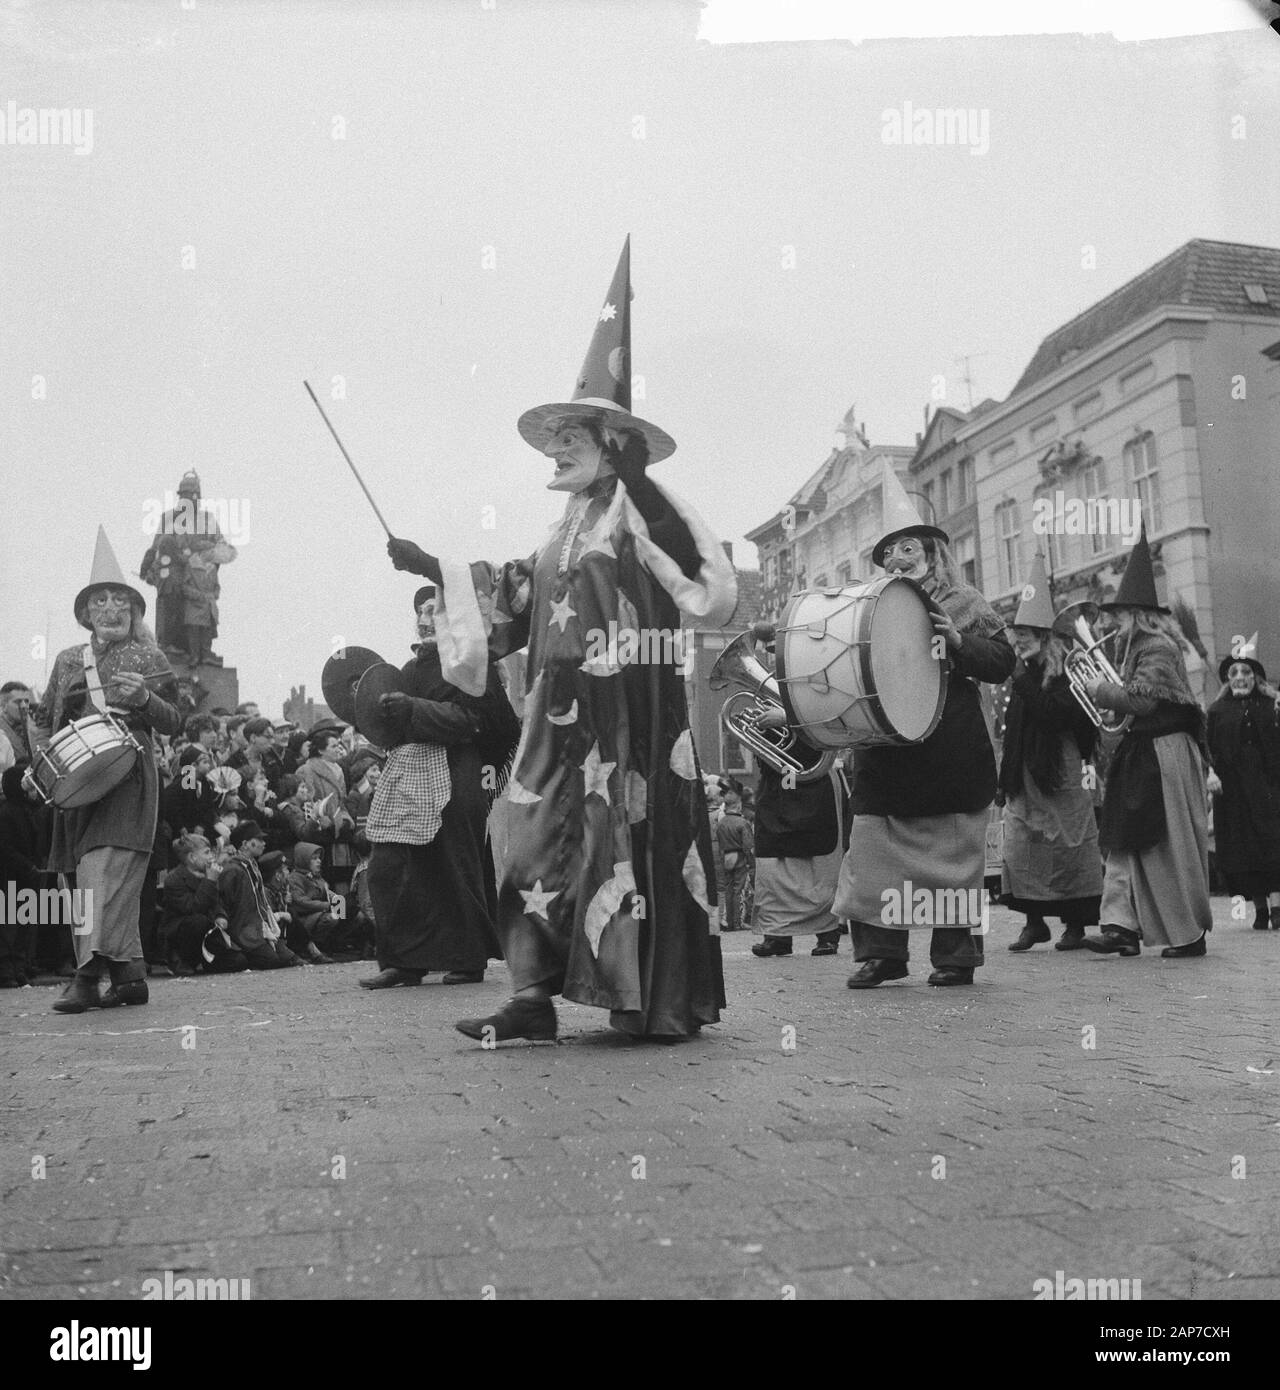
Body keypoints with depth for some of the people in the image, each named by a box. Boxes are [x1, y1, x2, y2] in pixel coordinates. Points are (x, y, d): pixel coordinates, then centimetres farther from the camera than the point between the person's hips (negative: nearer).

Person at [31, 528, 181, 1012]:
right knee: (102, 879, 5)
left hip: (128, 777, -5)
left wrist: (145, 699, -14)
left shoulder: (148, 658, 6)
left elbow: (172, 723, 5)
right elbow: (44, 721, 20)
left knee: (105, 872, -16)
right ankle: (130, 976, 12)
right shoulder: (68, 661, 16)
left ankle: (89, 976, -21)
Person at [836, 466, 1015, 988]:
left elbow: (1002, 662, -1)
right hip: (884, 755, 3)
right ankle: (879, 952, 6)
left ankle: (956, 954, 11)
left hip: (951, 754, -3)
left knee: (953, 853, 1)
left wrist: (957, 641, -15)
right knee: (872, 852, -2)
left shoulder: (963, 604, 6)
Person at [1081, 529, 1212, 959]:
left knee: (1172, 846, -1)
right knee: (1126, 842, 3)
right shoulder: (1138, 647, 16)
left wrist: (1096, 690, -11)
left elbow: (1140, 698, -22)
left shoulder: (1158, 648, -14)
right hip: (1143, 753, 10)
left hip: (1165, 753, -10)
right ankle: (1124, 928, 0)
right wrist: (1099, 680, 8)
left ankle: (1191, 934, 9)